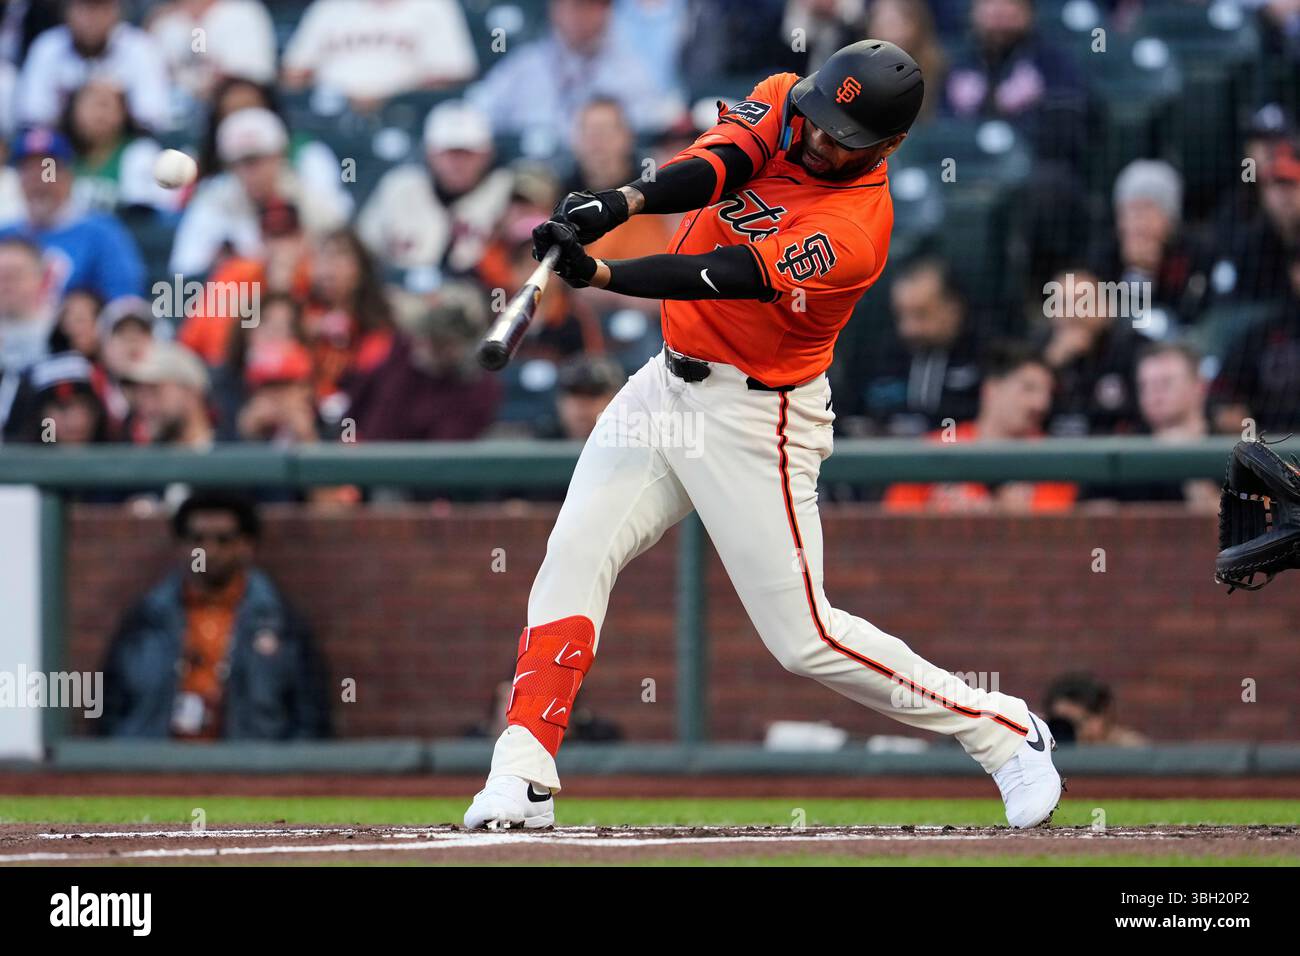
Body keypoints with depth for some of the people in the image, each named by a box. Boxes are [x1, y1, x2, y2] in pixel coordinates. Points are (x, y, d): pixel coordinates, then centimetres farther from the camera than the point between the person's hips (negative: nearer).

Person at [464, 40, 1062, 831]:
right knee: (574, 558, -6)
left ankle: (1004, 733, 11)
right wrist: (620, 203, -39)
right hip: (668, 385, 7)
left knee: (805, 638, -5)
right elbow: (714, 166, -19)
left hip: (754, 419, -7)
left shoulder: (854, 231, -23)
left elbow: (722, 278, -33)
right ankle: (521, 782, -7)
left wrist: (598, 274, -44)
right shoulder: (783, 105, -2)